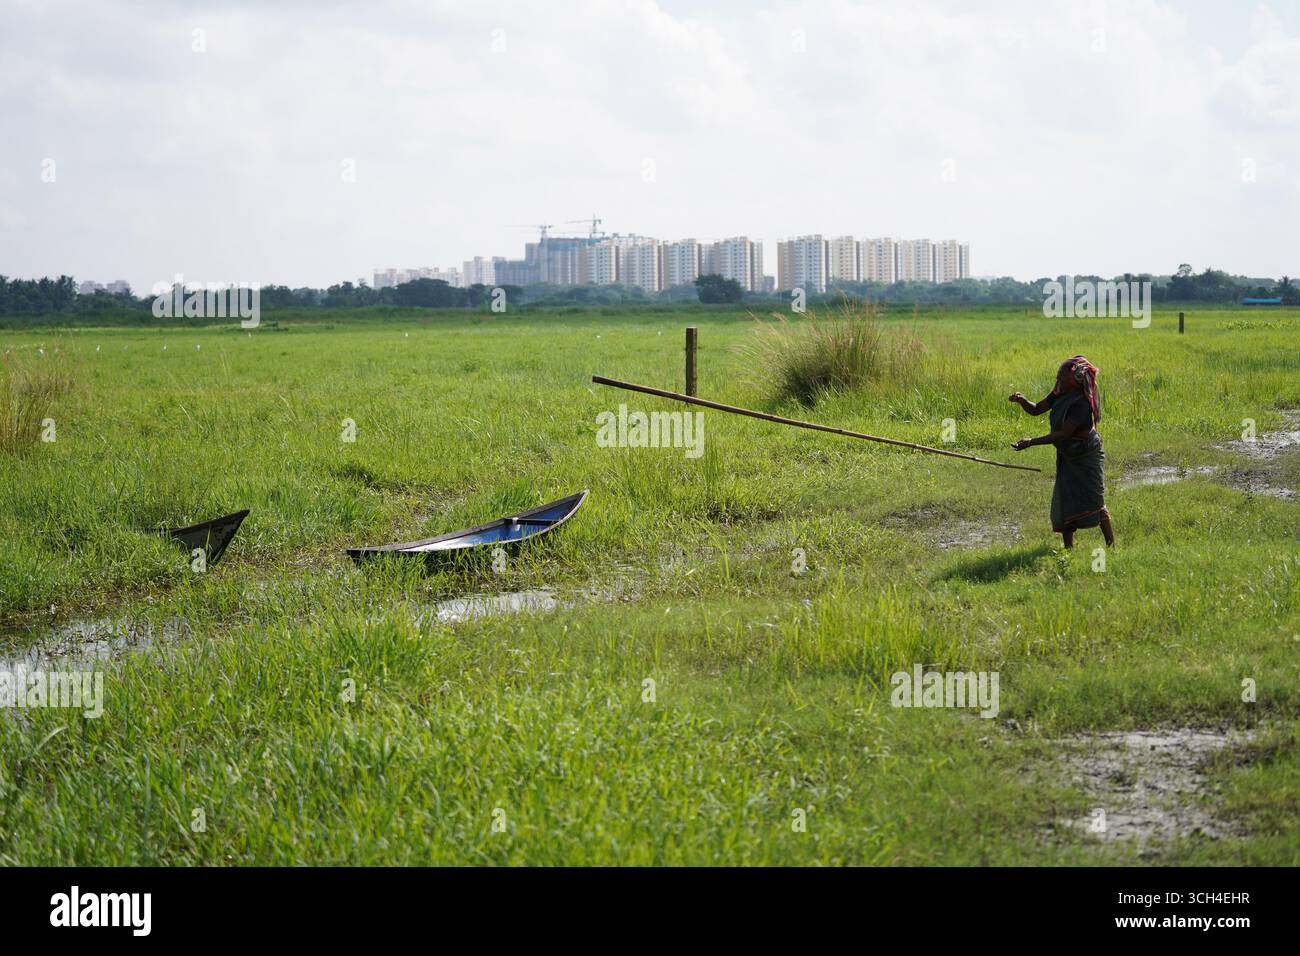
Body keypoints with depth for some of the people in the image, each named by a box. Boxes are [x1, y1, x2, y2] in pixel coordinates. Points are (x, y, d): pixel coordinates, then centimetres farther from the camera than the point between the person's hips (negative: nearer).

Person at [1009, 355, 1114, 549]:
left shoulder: (1082, 403, -27)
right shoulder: (1060, 394, -2)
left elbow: (1064, 433, -30)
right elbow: (1036, 409, 5)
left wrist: (1032, 442, -32)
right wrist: (1022, 401, -18)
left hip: (1086, 458, -8)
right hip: (1067, 458, 8)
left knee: (1094, 503, -2)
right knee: (1064, 504, 5)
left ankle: (1111, 546, 11)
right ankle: (1068, 548, 13)